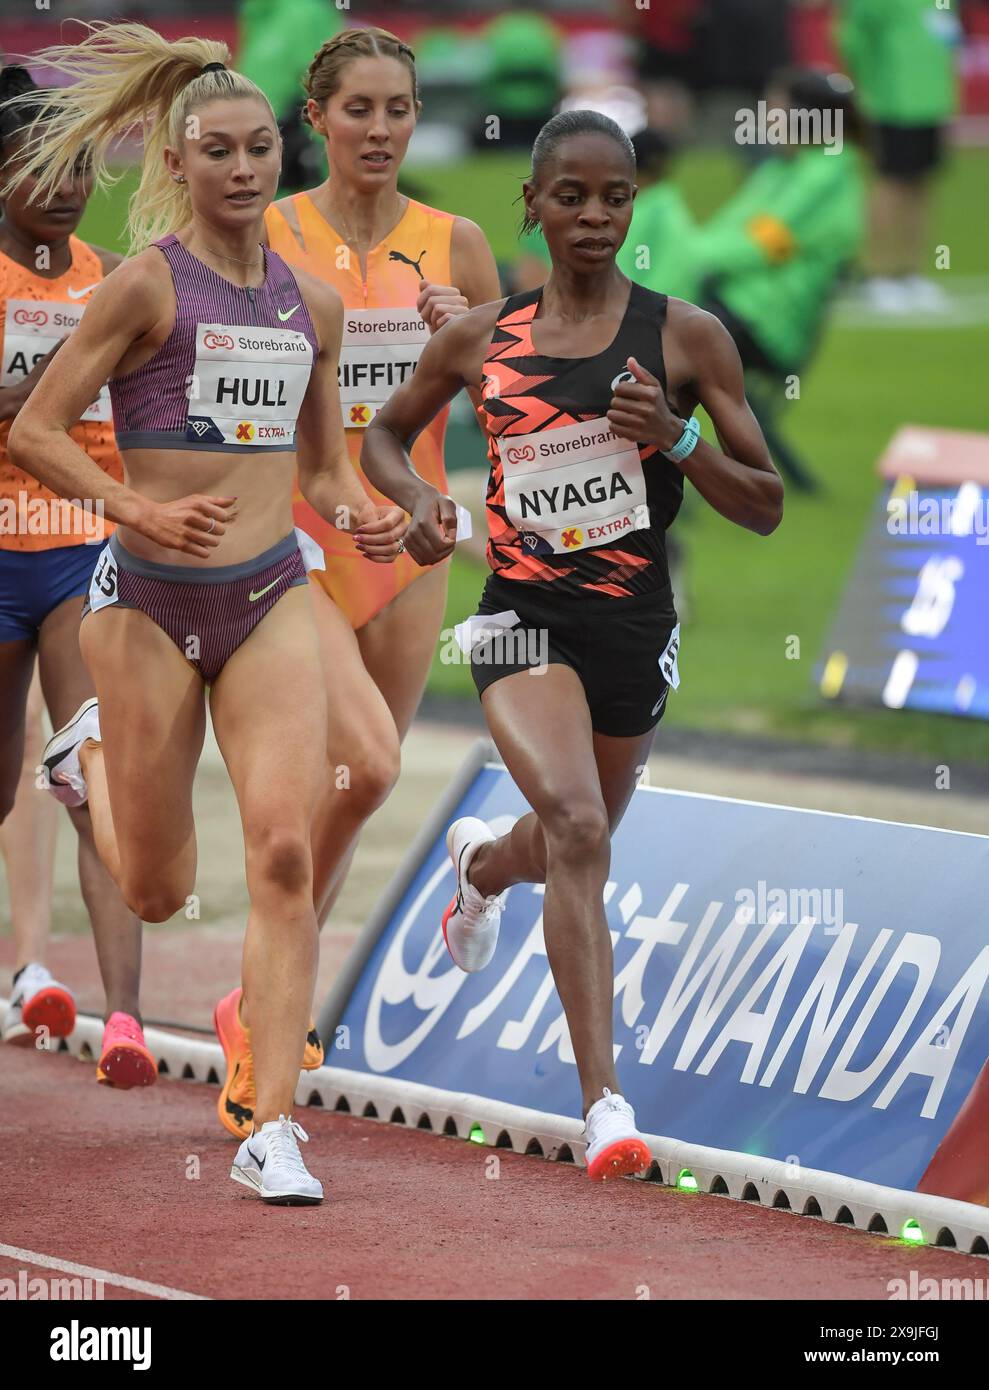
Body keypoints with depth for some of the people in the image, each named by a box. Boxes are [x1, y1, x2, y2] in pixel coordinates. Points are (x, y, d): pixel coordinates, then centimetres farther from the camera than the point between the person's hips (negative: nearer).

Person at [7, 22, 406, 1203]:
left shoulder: (311, 304, 8)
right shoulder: (148, 283, -7)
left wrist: (361, 515, -2)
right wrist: (141, 509, -22)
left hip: (273, 597, 3)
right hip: (152, 599, -3)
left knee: (283, 854, -13)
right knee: (158, 892, 9)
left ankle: (272, 1129, -11)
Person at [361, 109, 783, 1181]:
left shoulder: (686, 337, -3)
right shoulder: (479, 339, 1)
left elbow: (765, 507, 0)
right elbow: (384, 433, 18)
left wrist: (675, 439, -18)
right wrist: (416, 499, -4)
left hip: (634, 625, 2)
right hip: (524, 617, -2)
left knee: (572, 846, 22)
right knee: (576, 828, -25)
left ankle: (481, 862, 62)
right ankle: (603, 1102, -25)